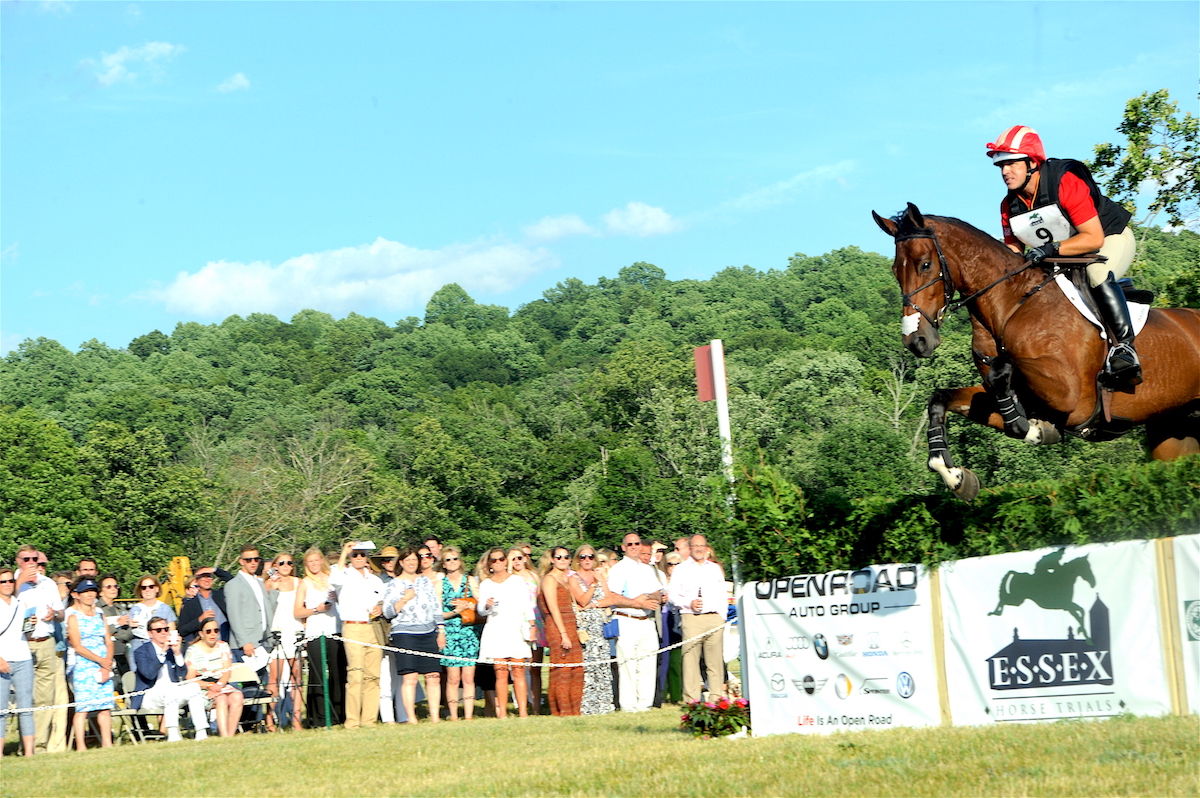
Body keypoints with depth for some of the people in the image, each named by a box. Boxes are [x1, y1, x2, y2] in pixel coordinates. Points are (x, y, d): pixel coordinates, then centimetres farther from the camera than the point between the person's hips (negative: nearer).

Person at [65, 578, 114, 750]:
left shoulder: (99, 614, 16)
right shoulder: (73, 616, -1)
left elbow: (109, 642, 10)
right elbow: (77, 646, -8)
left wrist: (107, 665, -5)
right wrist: (101, 660, -11)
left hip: (104, 668, 5)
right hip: (83, 667, -5)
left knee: (105, 706, 3)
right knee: (82, 707, -8)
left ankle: (107, 744, 7)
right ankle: (80, 747, -7)